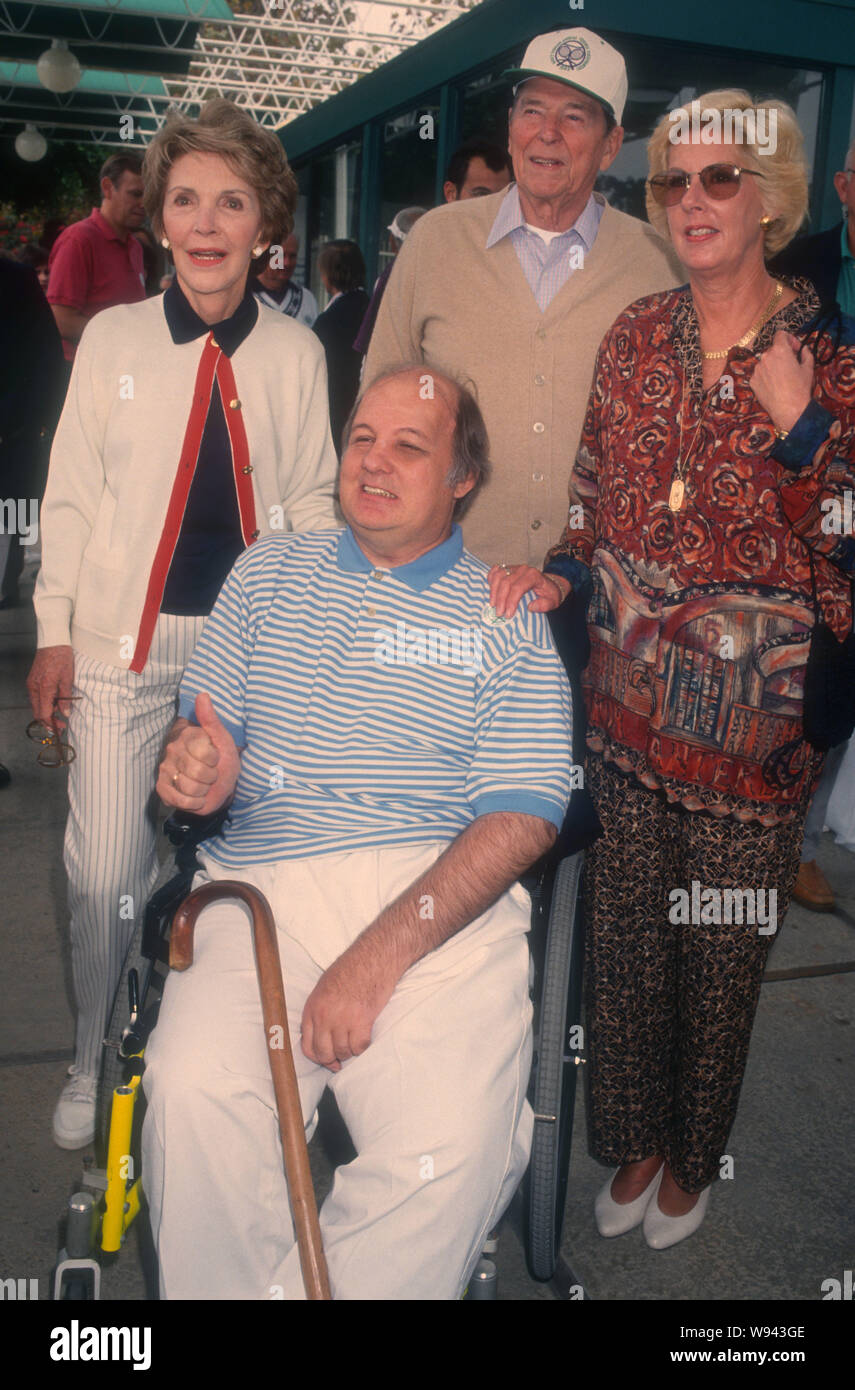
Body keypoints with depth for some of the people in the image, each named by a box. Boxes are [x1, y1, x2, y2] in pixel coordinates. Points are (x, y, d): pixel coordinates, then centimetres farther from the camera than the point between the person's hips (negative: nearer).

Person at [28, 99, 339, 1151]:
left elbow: (311, 502, 9)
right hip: (122, 640, 0)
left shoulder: (295, 352, 3)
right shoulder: (112, 338, 1)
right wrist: (55, 630, 2)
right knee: (104, 874, 1)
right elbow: (71, 493, 4)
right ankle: (94, 1063, 26)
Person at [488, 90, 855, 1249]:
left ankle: (693, 1155, 36)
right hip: (630, 697, 3)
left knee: (723, 947, 10)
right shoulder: (634, 337, 5)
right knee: (624, 933, 12)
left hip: (755, 714, -2)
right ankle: (634, 1140, 36)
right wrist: (559, 571, -5)